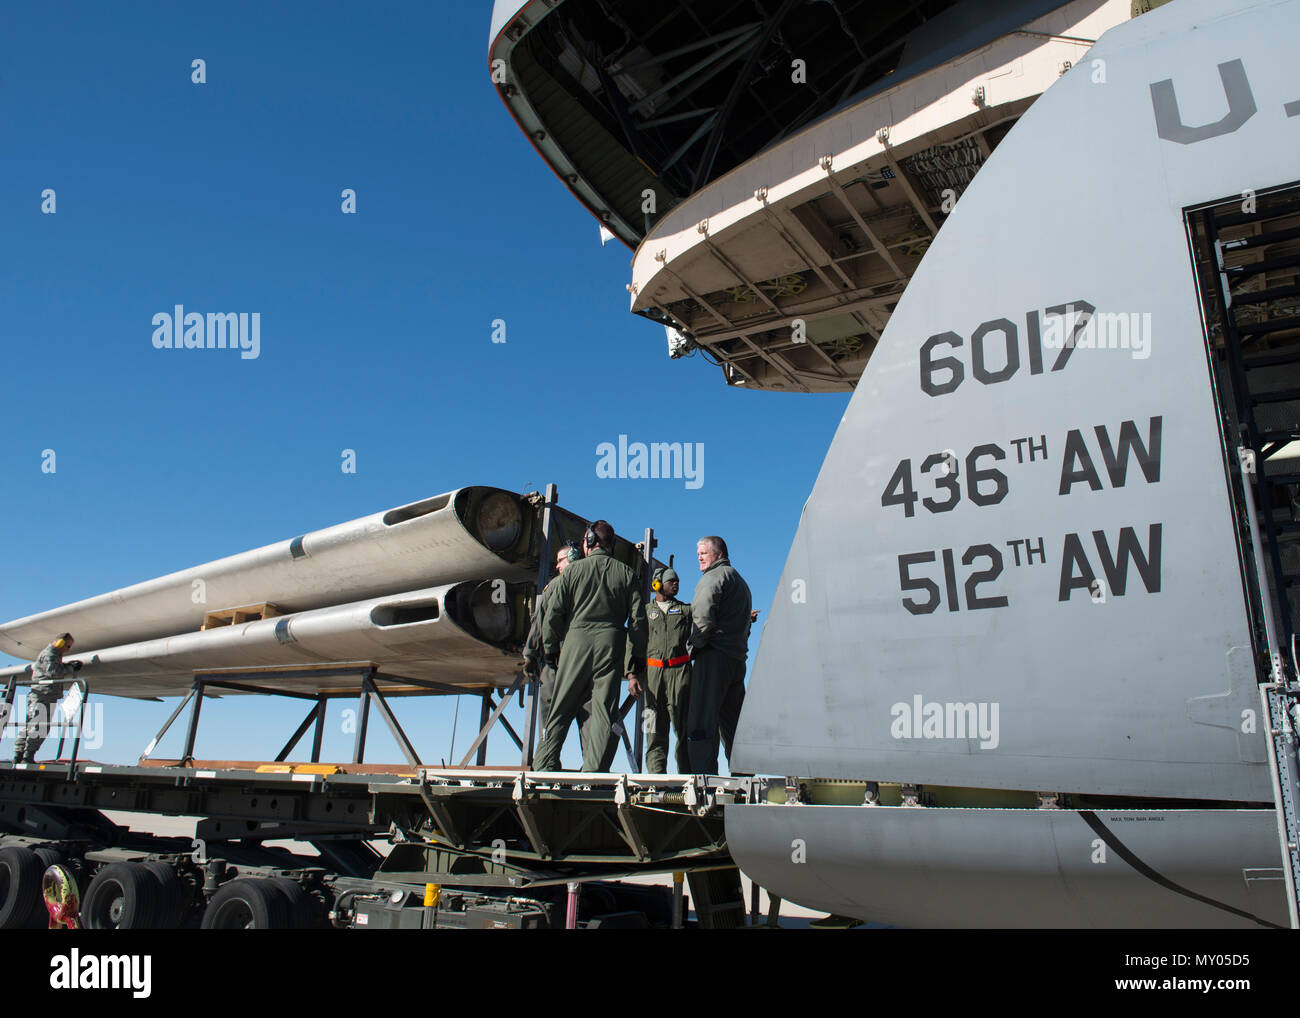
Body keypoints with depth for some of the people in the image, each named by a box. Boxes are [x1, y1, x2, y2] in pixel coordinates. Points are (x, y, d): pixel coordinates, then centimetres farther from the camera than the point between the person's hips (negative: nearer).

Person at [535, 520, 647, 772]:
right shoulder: (625, 573, 8)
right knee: (604, 711, 1)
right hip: (611, 643, 1)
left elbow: (553, 613, 1)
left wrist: (550, 648, 10)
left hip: (577, 640, -1)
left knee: (560, 710, 7)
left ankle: (545, 766, 4)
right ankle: (593, 770, -4)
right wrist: (638, 655, 10)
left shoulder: (574, 570, 4)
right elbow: (637, 617, 4)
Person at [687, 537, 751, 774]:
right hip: (738, 659, 9)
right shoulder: (740, 581, 26)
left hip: (714, 657, -9)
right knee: (732, 725, 13)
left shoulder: (715, 576, -4)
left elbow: (703, 614, -18)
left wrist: (696, 644, -7)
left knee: (701, 722, -12)